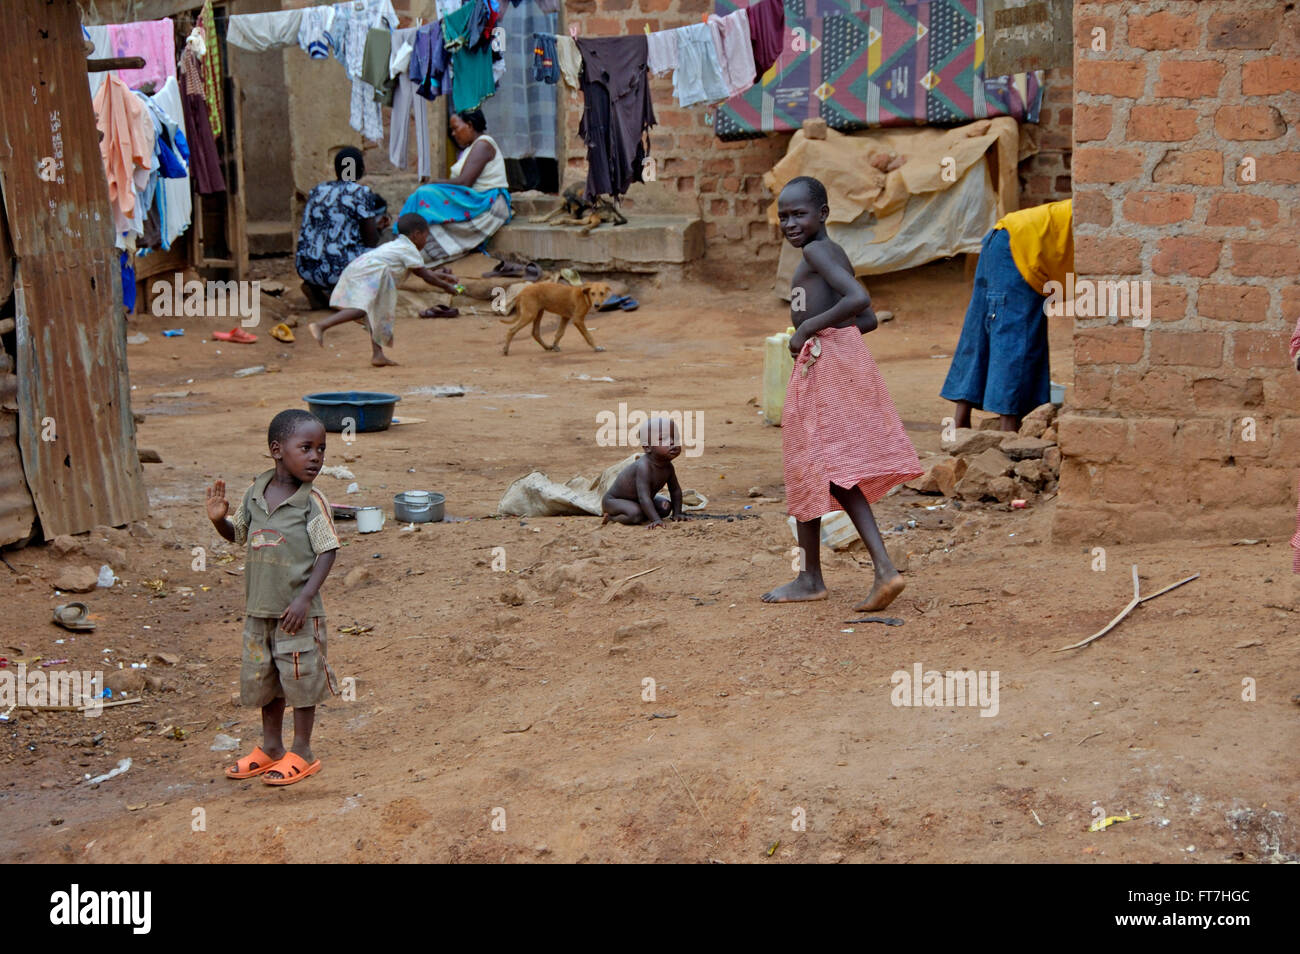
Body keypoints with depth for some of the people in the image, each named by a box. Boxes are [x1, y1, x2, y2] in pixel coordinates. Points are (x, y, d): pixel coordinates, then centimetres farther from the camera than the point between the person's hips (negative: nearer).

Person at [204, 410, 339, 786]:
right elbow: (238, 534, 16)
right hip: (259, 608, 5)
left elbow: (328, 551, -13)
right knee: (262, 677, 16)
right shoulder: (255, 493, 2)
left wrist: (305, 597, -21)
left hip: (297, 610, -5)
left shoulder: (312, 501, -12)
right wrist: (218, 519, -6)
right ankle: (270, 747, 32)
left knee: (300, 678, 4)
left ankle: (302, 752, 17)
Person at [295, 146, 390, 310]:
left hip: (304, 270, 6)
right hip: (339, 270, -6)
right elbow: (371, 241, -3)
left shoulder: (318, 190, 15)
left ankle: (314, 288, 8)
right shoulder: (361, 193, -4)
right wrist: (378, 228, 23)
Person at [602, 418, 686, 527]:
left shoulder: (668, 467, -9)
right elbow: (644, 497, -40)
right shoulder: (644, 466, -35)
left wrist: (677, 513, 0)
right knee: (636, 514, -34)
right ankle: (611, 518, -8)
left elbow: (675, 490, 7)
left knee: (665, 506, -4)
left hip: (635, 502, 9)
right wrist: (656, 520, -45)